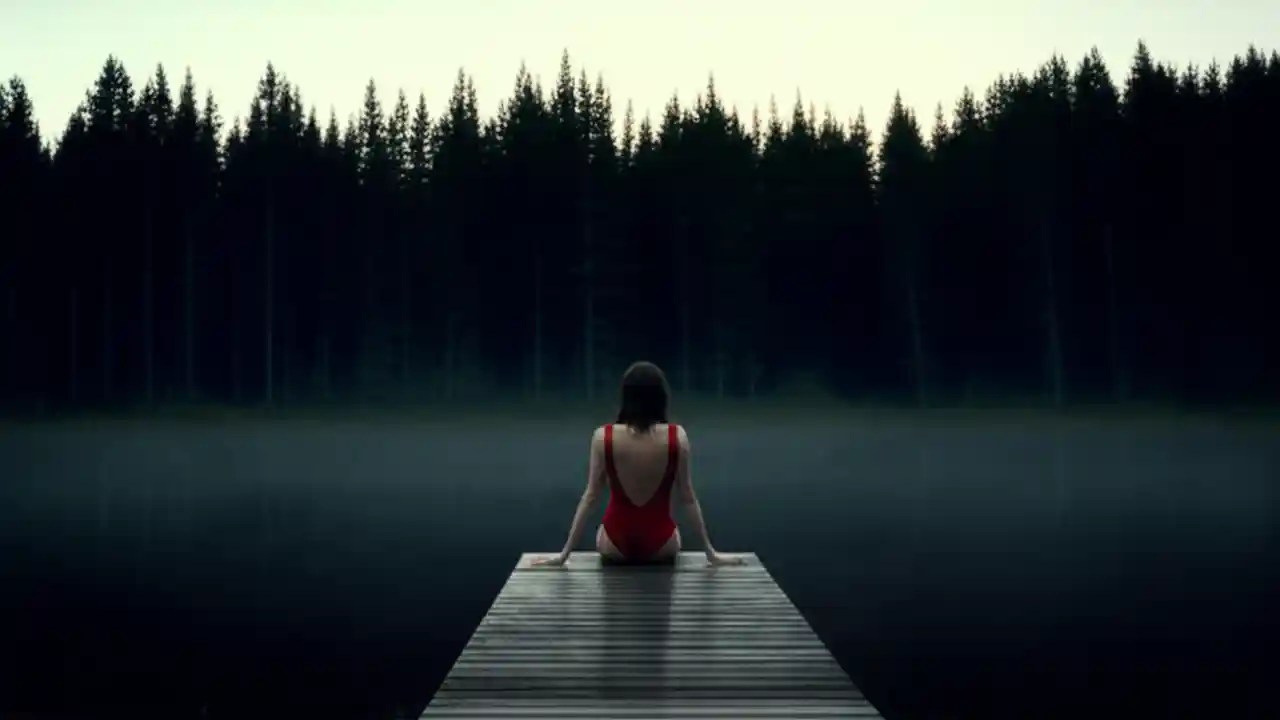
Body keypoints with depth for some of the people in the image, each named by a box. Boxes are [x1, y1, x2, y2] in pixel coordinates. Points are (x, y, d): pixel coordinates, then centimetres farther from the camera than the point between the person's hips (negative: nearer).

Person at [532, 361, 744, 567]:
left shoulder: (603, 437, -16)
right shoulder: (677, 436, -16)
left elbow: (591, 496, -11)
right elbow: (688, 498, -9)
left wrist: (564, 553, 0)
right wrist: (710, 552, 3)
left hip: (615, 545, 0)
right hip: (661, 546, 0)